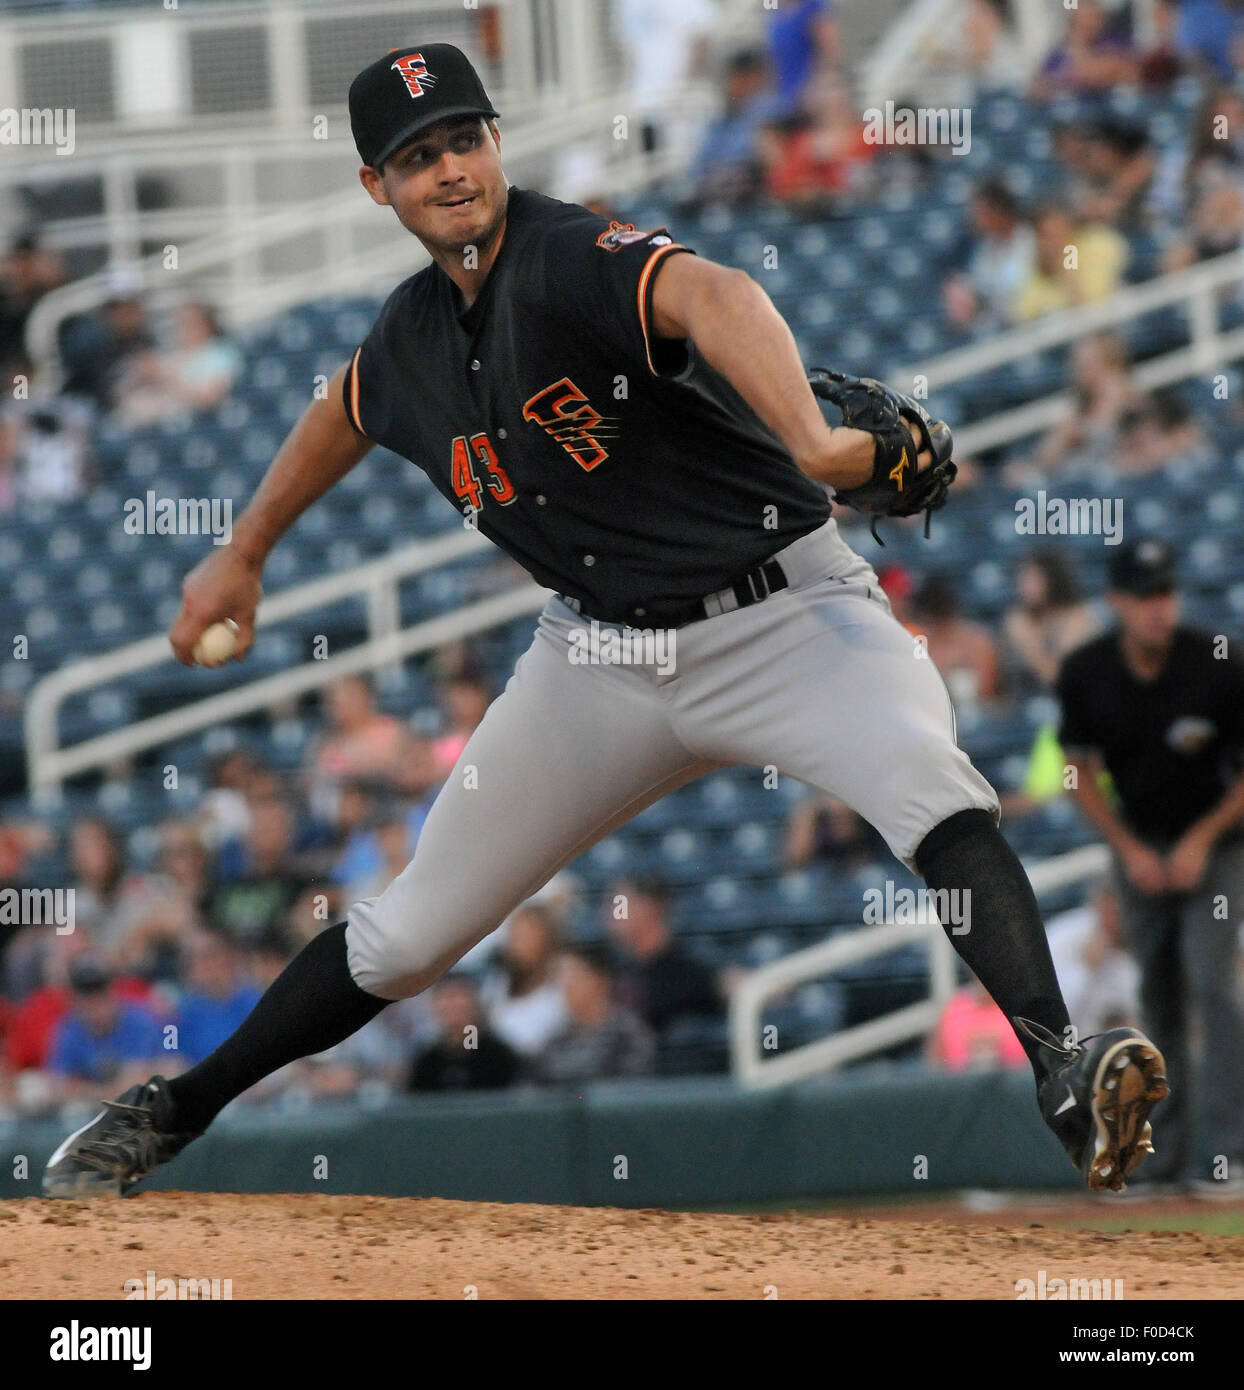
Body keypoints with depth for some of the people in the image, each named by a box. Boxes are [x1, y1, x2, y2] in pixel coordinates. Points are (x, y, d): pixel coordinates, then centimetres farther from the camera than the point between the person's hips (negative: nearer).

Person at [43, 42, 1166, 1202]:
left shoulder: (570, 264, -22)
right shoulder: (412, 336, 1)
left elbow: (712, 297, -44)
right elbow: (350, 408, 26)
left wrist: (812, 441, -62)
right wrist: (243, 554, 36)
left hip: (783, 614, -5)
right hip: (603, 654, 6)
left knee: (933, 793, -35)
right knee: (409, 931, 9)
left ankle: (1054, 1064, -45)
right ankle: (173, 1112, 26)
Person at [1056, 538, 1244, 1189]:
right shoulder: (1085, 672, -11)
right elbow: (1080, 768, 2)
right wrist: (1129, 849, -5)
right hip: (1139, 840, 3)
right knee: (1157, 992, 5)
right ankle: (1172, 1144, 13)